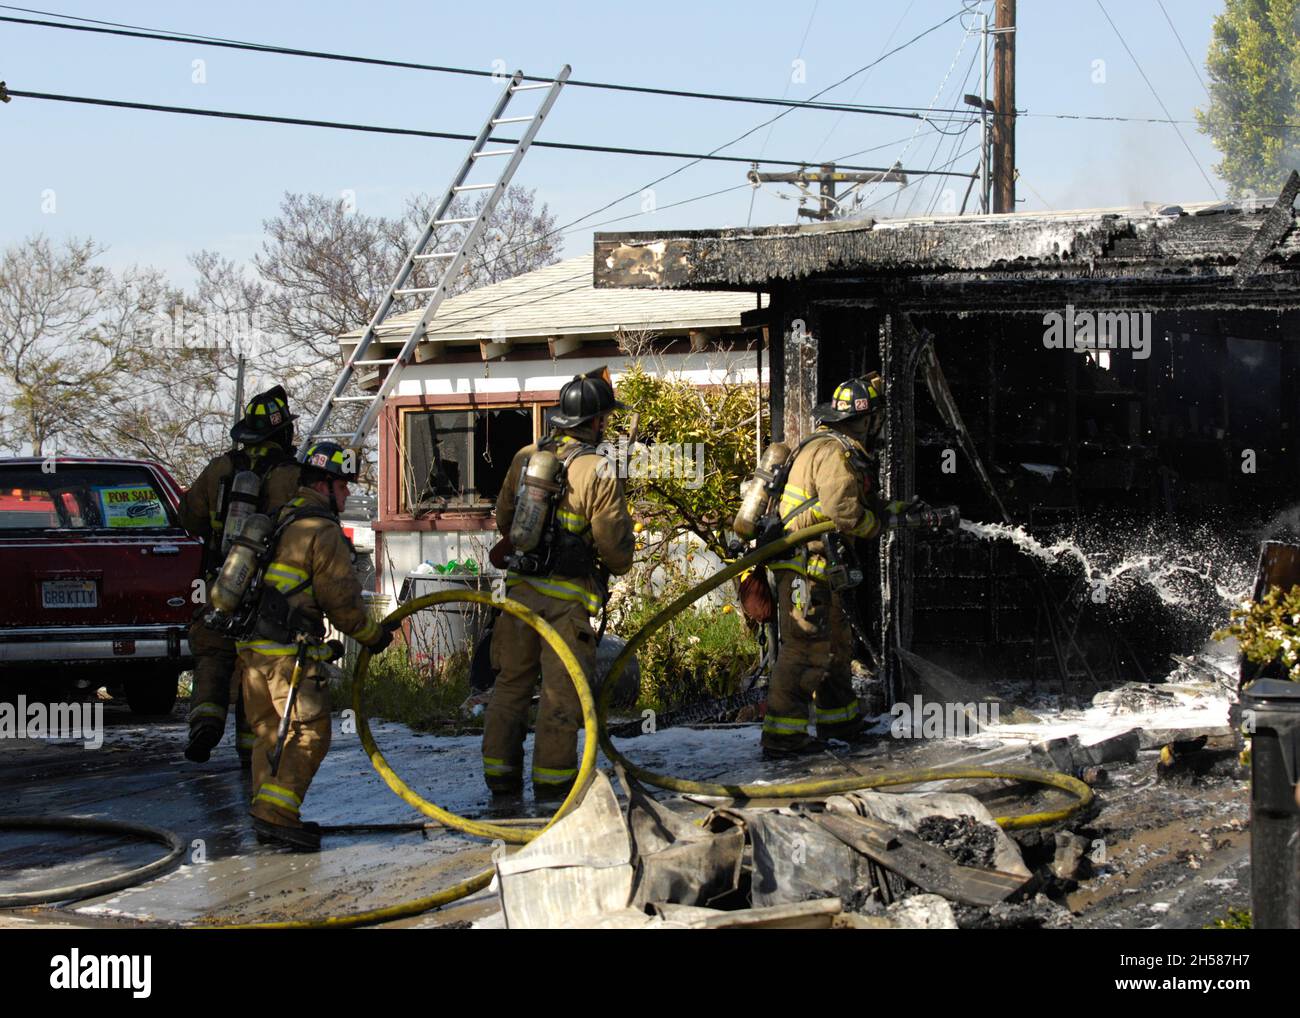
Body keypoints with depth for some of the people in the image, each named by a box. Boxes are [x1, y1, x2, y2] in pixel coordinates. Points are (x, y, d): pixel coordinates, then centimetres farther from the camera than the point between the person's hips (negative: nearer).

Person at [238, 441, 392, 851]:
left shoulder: (280, 520, 18)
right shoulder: (323, 531, -9)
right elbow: (341, 599, -10)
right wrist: (373, 635, 5)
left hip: (252, 645, 9)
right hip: (290, 649, -9)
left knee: (269, 731, 14)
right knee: (309, 732, -6)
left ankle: (268, 816, 16)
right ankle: (275, 813, -14)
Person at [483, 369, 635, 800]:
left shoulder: (524, 458, 4)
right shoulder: (597, 472, -14)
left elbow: (503, 520, 17)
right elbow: (615, 550, -11)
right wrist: (617, 562, 12)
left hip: (520, 588, 6)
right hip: (567, 599, -6)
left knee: (511, 683, 15)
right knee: (561, 691, 1)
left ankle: (500, 775, 19)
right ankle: (552, 778, 4)